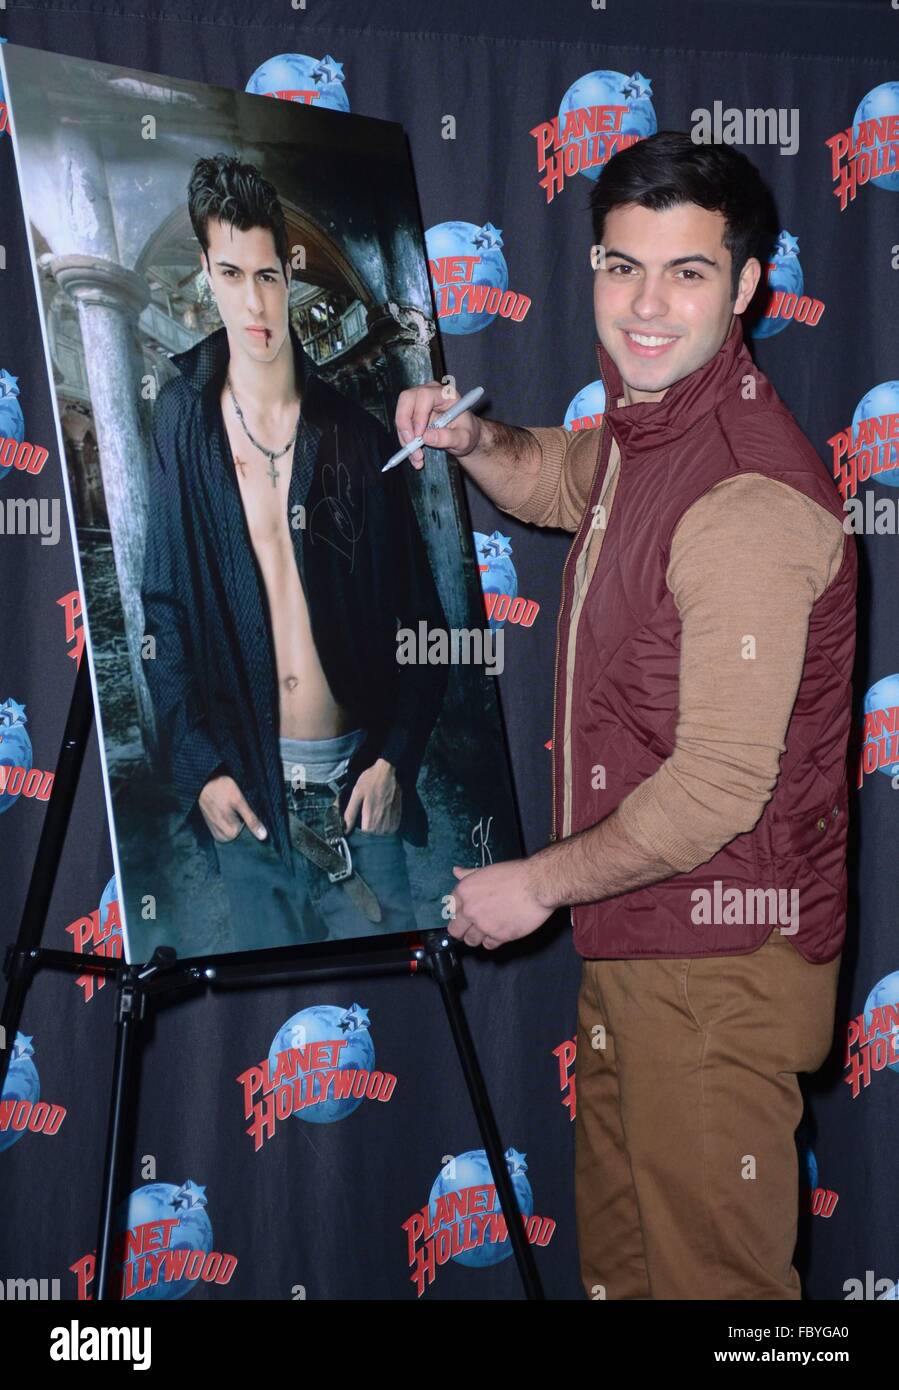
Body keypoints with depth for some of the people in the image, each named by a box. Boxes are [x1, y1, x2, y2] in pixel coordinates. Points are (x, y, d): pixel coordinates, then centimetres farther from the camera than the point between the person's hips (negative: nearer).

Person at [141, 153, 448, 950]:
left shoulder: (356, 433, 1)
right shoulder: (183, 422, -1)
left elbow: (419, 611, 5)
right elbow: (162, 609, 1)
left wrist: (396, 756, -6)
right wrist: (199, 765, -7)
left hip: (358, 777, 0)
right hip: (245, 790, 0)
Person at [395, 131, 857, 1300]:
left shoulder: (751, 500, -24)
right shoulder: (643, 426, 7)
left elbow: (721, 788, -26)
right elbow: (555, 480, 32)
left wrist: (538, 884, -13)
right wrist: (471, 439, 8)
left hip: (718, 961, -10)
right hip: (632, 941, 10)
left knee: (712, 1268, 1)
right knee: (618, 1256, 21)